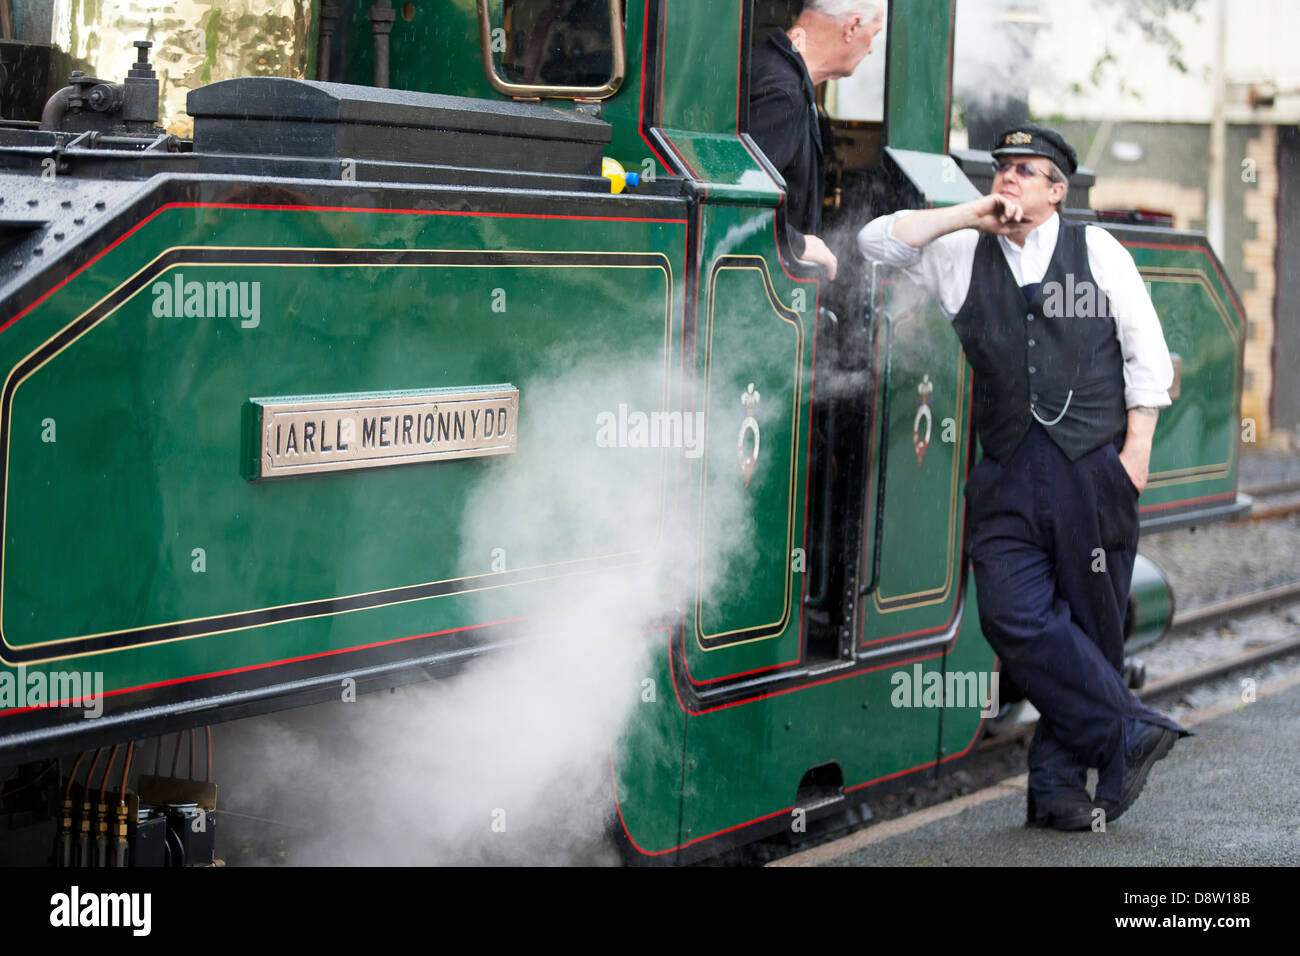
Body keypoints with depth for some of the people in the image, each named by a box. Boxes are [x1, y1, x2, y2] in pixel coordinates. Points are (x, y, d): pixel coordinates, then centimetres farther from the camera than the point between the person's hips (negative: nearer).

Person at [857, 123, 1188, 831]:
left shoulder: (1097, 249, 10)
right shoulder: (964, 255, 14)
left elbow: (1147, 352, 9)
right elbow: (876, 241, 7)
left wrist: (1136, 446, -1)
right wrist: (970, 216, 2)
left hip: (1093, 465, -1)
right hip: (1009, 473, 2)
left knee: (1088, 625, -1)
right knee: (1017, 616, -14)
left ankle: (1059, 783, 8)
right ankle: (1131, 733, -4)